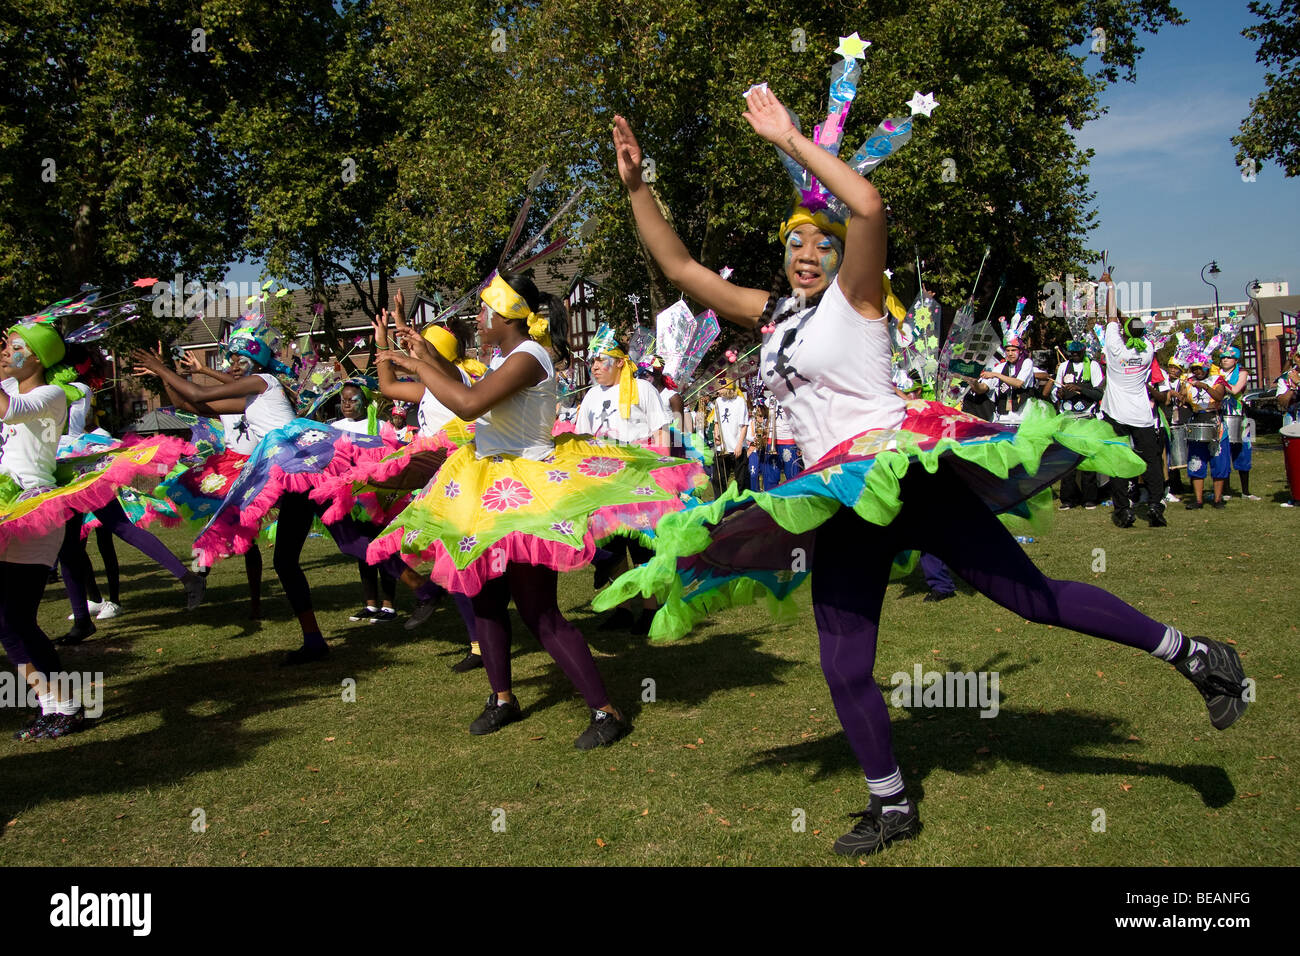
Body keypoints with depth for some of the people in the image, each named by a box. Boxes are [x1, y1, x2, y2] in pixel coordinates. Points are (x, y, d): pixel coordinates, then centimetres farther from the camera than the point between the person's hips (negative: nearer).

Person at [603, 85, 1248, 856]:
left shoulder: (855, 298, 0)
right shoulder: (771, 316, 17)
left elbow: (870, 206, -20)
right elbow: (680, 267, 18)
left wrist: (792, 141, -12)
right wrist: (636, 185, 12)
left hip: (902, 467, -6)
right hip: (839, 501, 7)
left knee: (1033, 596, -6)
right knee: (844, 668, 7)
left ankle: (1196, 656, 11)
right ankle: (894, 808, 26)